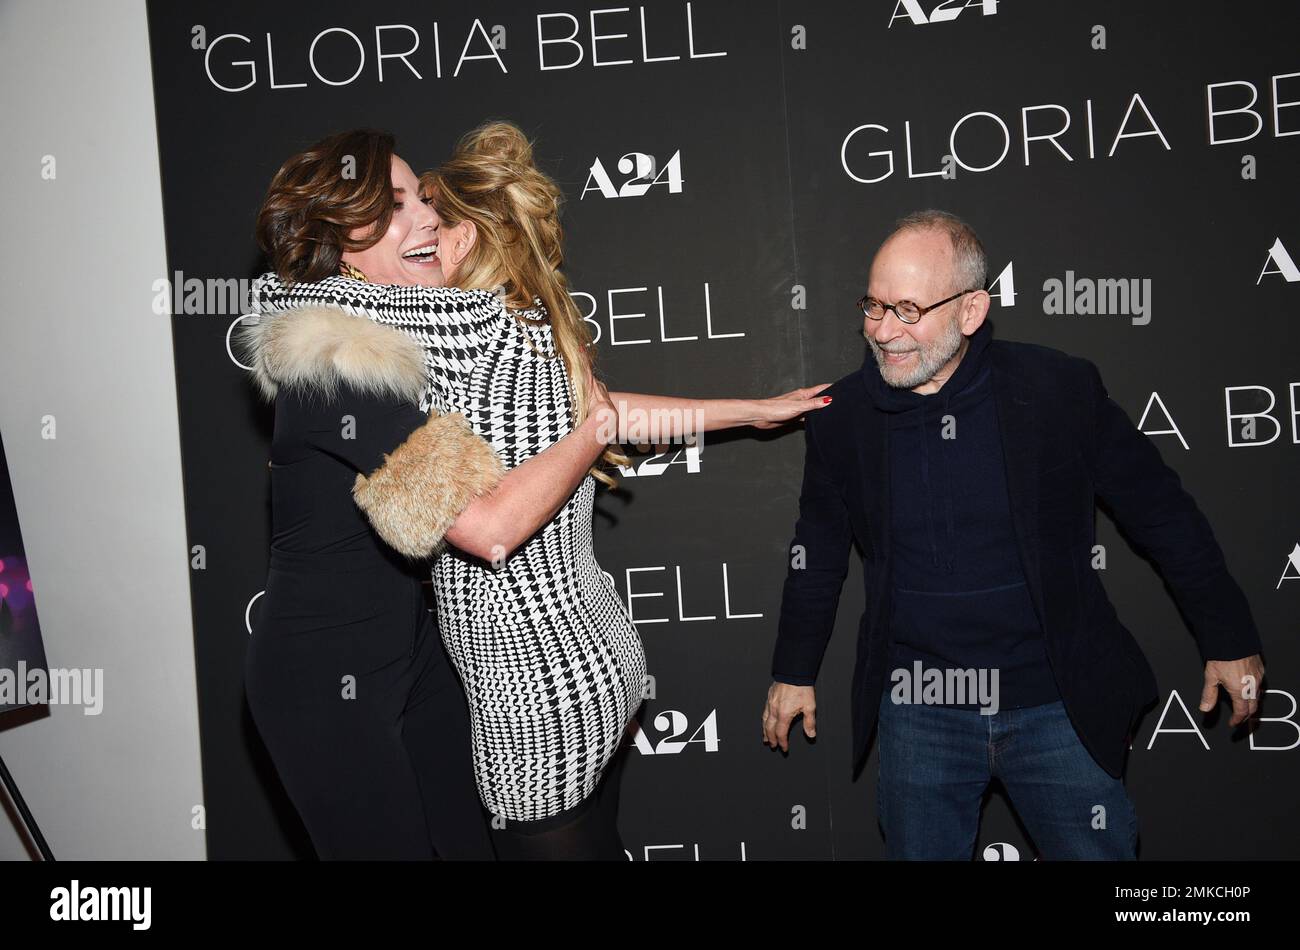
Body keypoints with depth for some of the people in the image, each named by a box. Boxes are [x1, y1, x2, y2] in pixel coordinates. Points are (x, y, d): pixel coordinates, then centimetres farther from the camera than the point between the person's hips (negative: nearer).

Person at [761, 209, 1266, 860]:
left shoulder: (1060, 389, -9)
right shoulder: (842, 418, -3)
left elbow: (1163, 514, 0)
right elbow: (817, 557, 10)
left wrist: (1229, 640, 6)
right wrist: (794, 673, 17)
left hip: (1058, 706, -1)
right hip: (919, 714, 2)